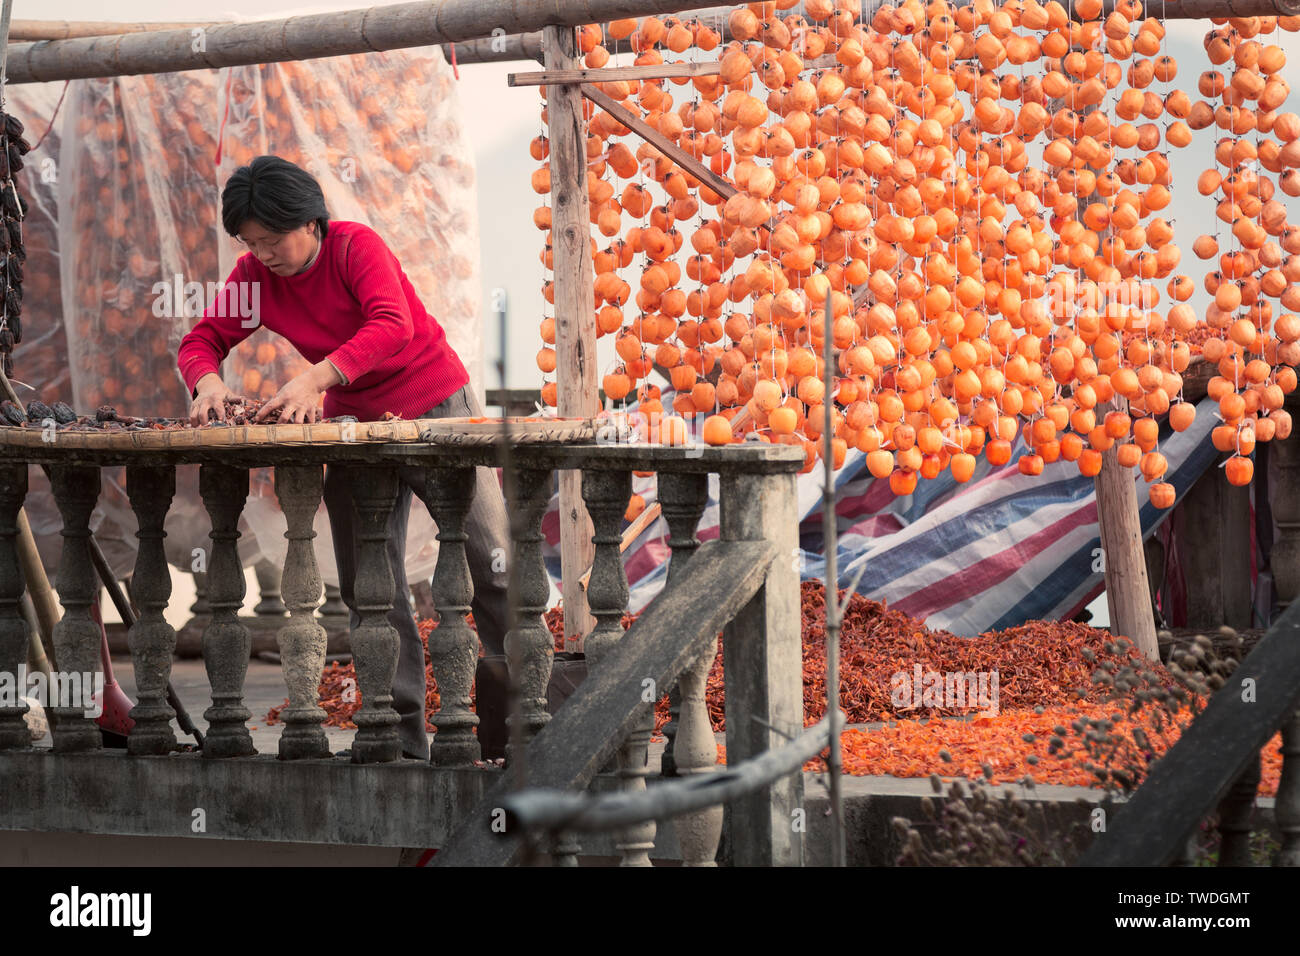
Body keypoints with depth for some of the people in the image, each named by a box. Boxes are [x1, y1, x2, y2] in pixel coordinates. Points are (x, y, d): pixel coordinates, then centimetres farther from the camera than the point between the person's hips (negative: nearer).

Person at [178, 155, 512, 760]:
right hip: (352, 421, 5)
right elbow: (201, 341, -5)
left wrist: (315, 378, -47)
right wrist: (208, 381, -30)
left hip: (434, 405, -5)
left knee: (489, 558, -3)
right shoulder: (254, 275, -5)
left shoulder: (356, 246, -20)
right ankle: (402, 732, 6)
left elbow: (392, 326, -35)